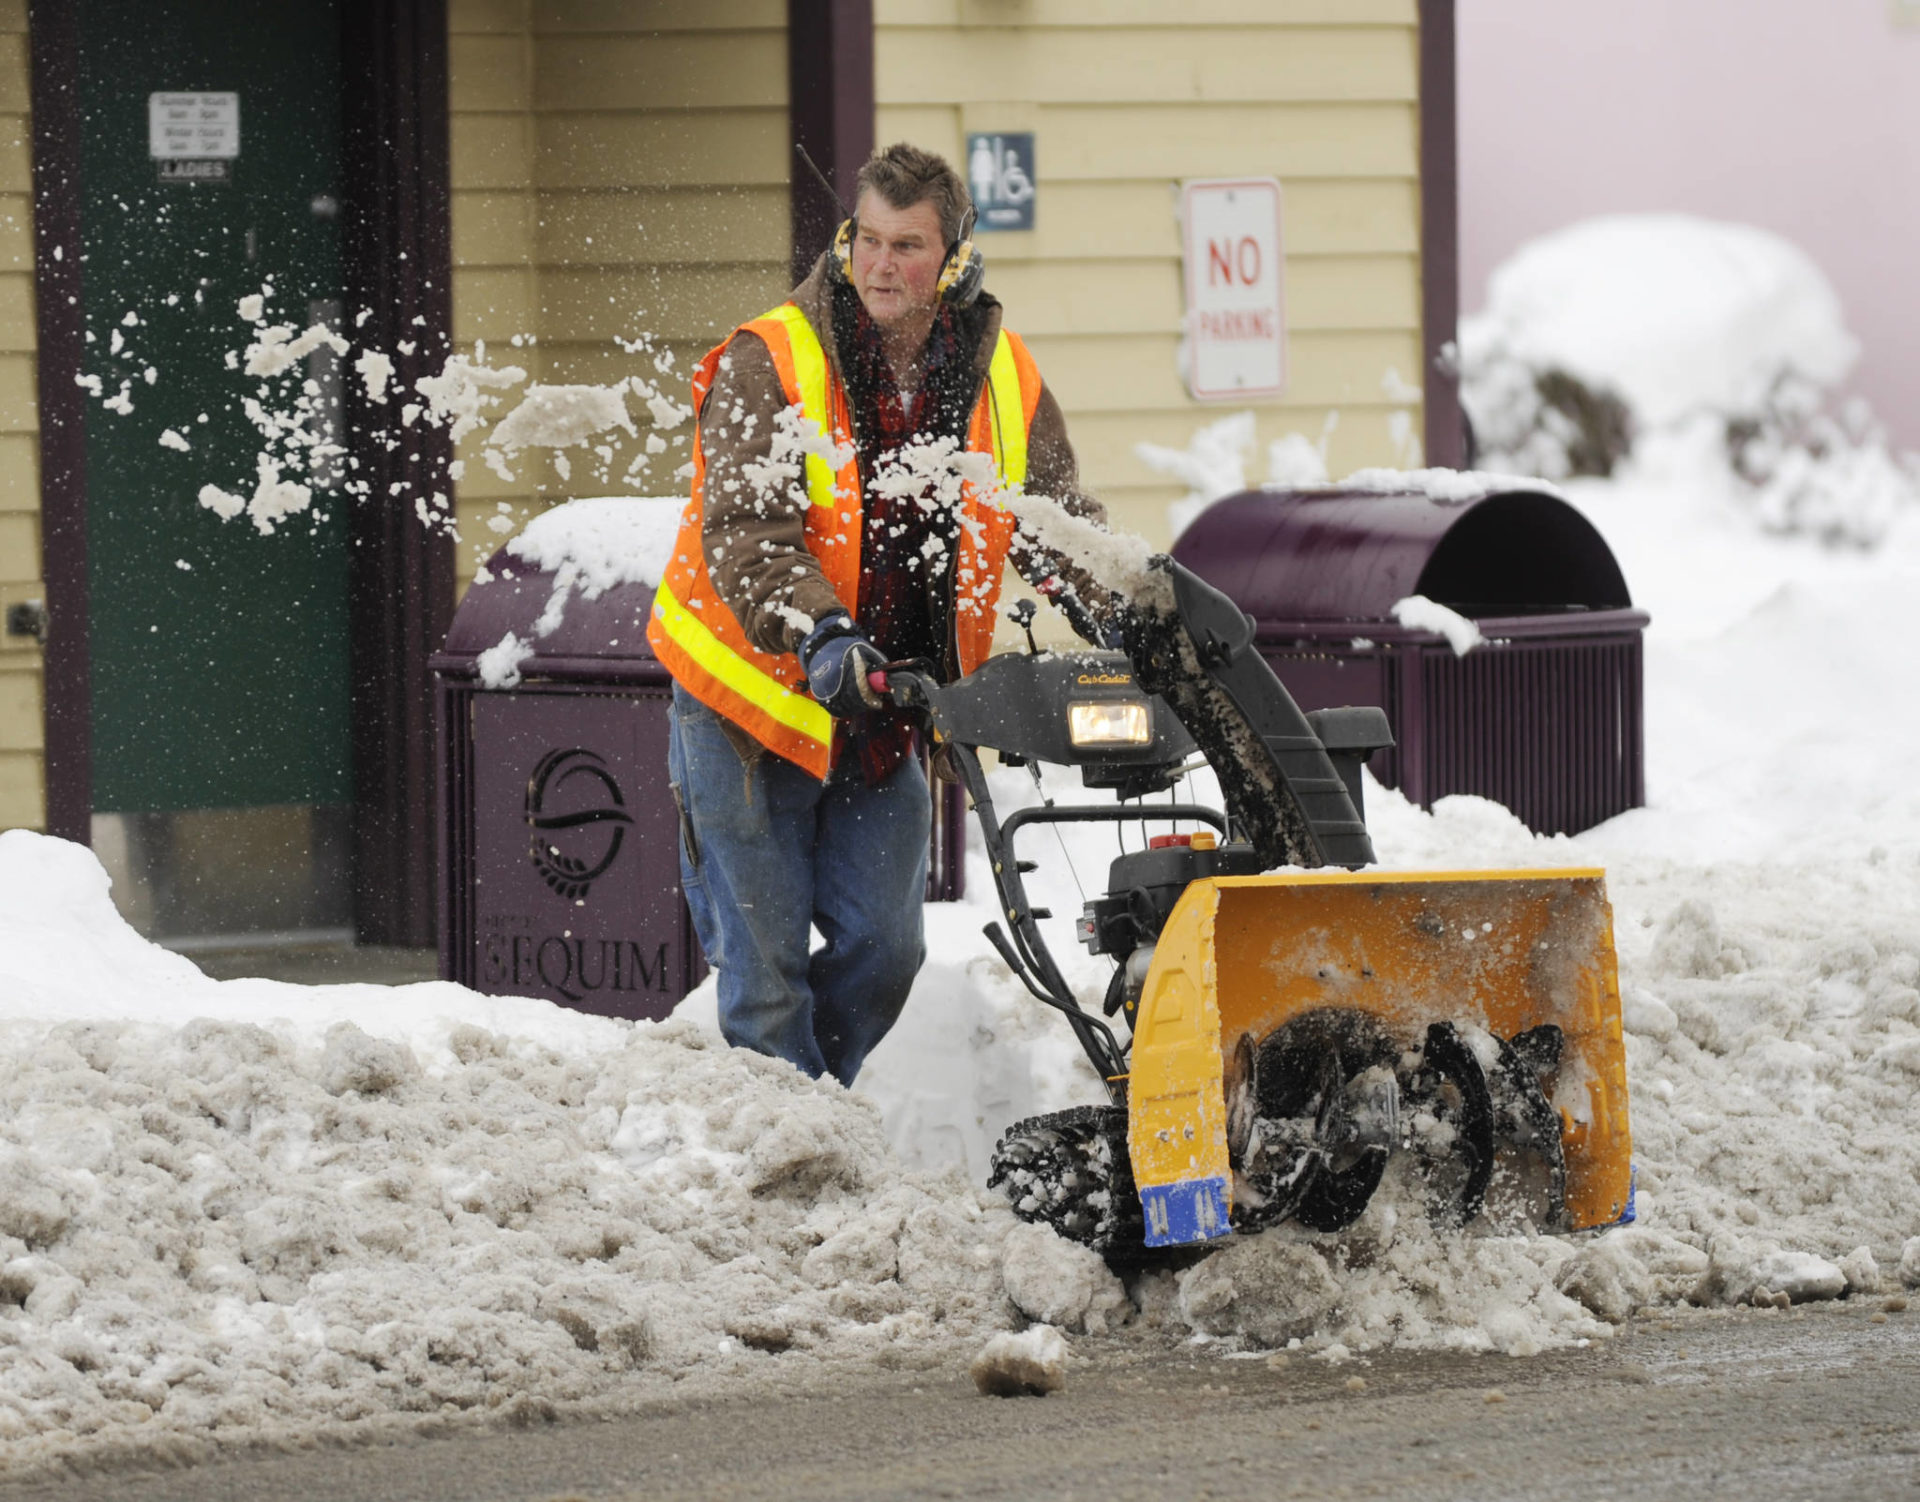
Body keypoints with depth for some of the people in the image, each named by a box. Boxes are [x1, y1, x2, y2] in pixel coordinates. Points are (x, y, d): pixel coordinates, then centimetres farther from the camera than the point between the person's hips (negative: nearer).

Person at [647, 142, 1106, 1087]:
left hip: (882, 716, 4)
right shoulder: (767, 366, -16)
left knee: (883, 948, 6)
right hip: (751, 695, -4)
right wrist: (816, 635, -41)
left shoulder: (1002, 380, -1)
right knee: (766, 963, -2)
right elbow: (745, 534, -24)